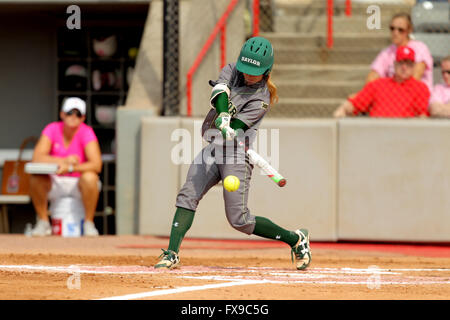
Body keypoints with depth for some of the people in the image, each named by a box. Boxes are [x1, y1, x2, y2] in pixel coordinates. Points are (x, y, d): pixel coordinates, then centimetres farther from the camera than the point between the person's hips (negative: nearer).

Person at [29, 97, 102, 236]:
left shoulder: (86, 132, -13)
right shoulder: (52, 129, -7)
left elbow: (96, 165, -24)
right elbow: (36, 158, -19)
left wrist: (70, 167, -38)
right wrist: (64, 161, -31)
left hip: (78, 184, -2)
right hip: (55, 183, 2)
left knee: (90, 177, -34)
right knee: (36, 177, -27)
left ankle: (89, 223, -17)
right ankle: (43, 222, -11)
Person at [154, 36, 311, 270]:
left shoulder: (261, 99, -11)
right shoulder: (232, 71, 4)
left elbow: (237, 127, -21)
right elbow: (220, 90, -17)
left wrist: (228, 128, -44)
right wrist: (223, 116, -37)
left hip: (236, 155, -6)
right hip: (212, 149, 6)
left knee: (239, 220, -6)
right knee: (187, 196, -12)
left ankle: (296, 239, 10)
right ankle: (172, 254, -15)